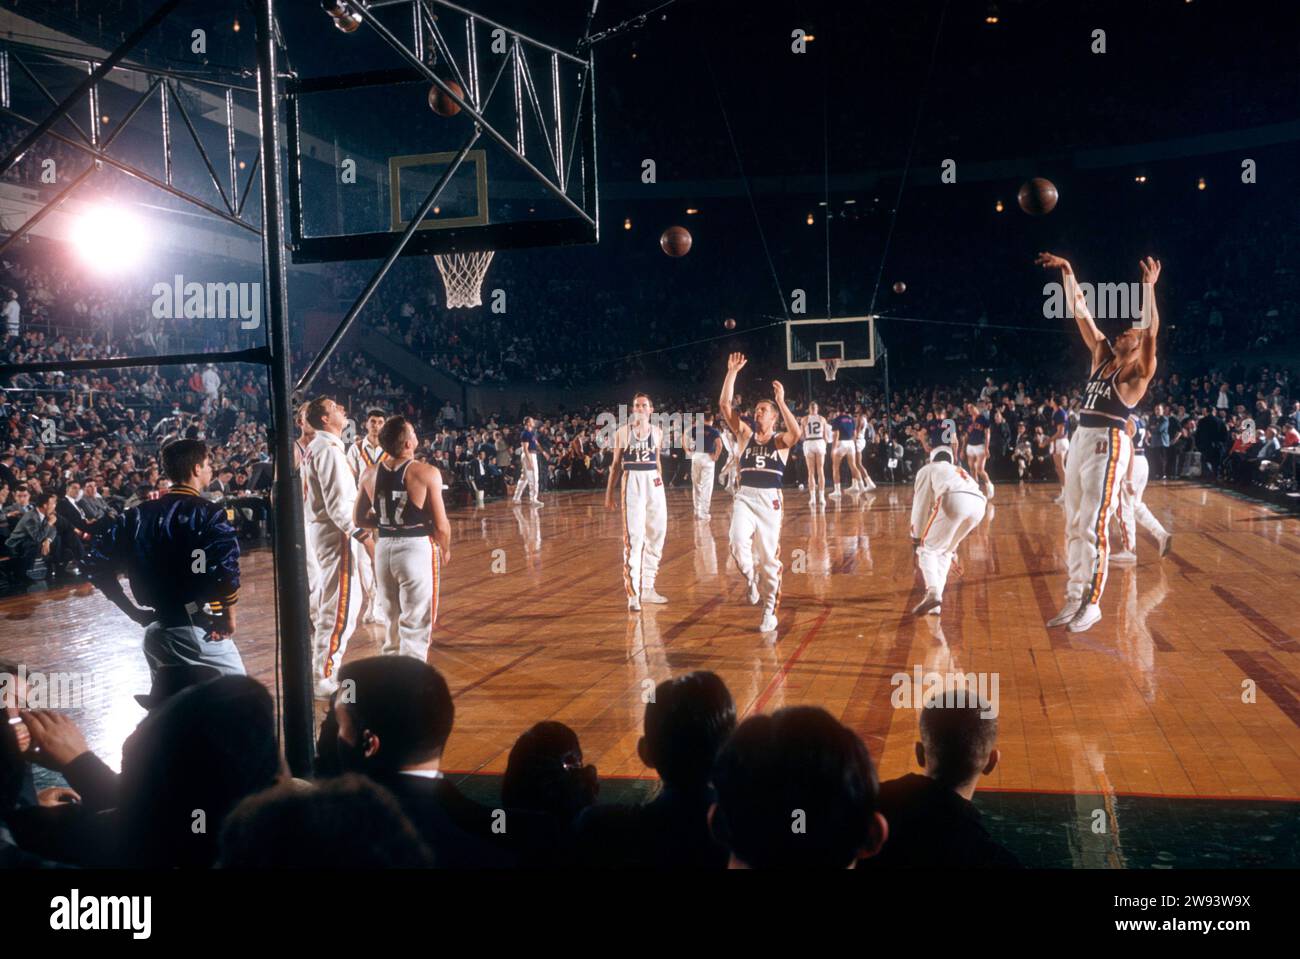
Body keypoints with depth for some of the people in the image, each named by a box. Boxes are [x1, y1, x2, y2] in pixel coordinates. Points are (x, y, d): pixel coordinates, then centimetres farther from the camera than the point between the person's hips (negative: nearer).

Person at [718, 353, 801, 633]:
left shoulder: (780, 440, 2)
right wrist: (732, 372, -7)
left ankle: (769, 610, 17)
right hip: (744, 497, 1)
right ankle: (751, 578, 6)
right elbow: (724, 405, -2)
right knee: (737, 542, -24)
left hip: (770, 500, -1)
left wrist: (781, 401, -22)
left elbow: (796, 433, -23)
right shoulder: (744, 434, 9)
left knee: (769, 557, 3)